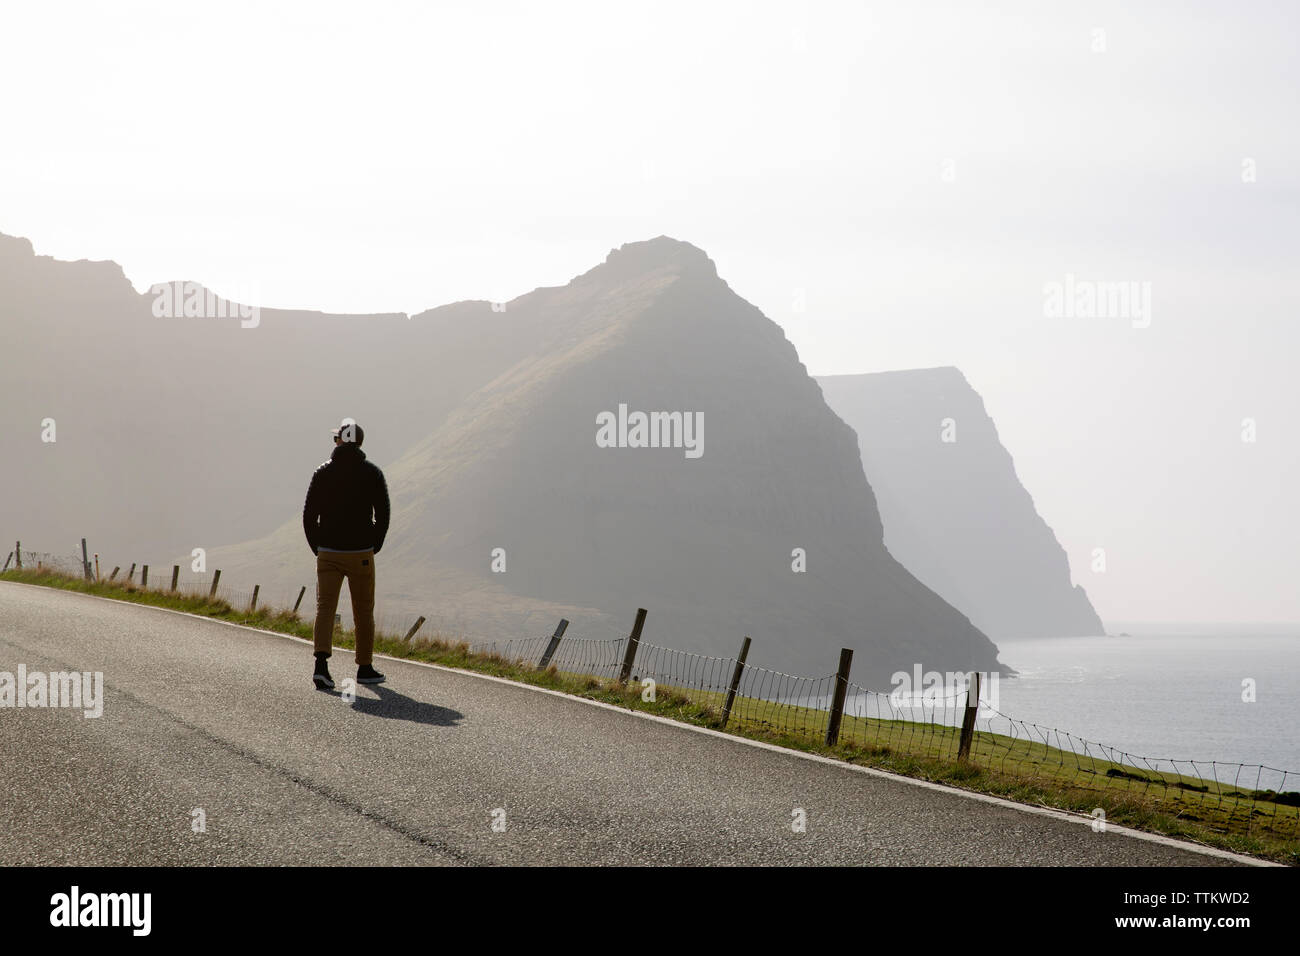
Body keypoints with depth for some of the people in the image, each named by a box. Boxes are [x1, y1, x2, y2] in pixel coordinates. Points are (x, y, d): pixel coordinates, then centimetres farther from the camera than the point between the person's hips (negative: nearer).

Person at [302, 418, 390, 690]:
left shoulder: (322, 473, 0)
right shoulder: (372, 473, -1)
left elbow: (309, 516, -1)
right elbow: (383, 515, -2)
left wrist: (318, 549, 9)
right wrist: (374, 547, 9)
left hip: (328, 554, 0)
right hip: (361, 554, 0)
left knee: (324, 607, -1)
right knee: (363, 612, 11)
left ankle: (321, 663, -20)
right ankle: (365, 668, 19)